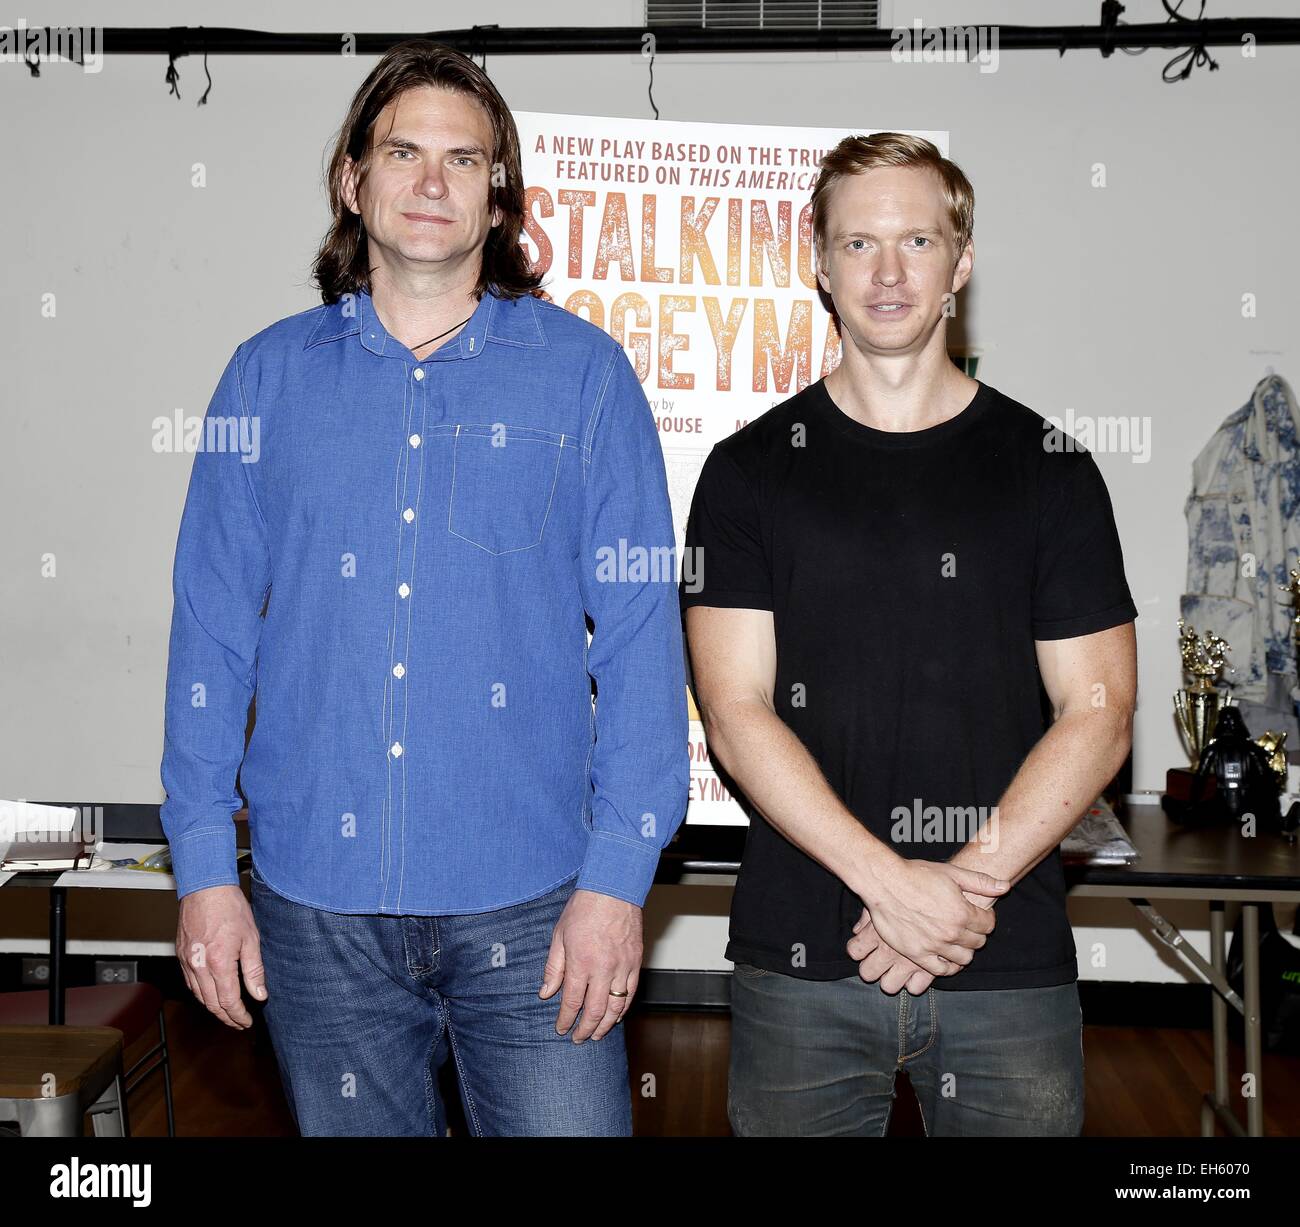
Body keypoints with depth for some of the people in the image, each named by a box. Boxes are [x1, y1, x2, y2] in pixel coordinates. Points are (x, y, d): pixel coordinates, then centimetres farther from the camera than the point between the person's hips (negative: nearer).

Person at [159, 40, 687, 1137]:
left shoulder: (583, 372, 0)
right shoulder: (269, 376, 6)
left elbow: (641, 630, -3)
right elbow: (212, 626, 6)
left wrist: (618, 876, -9)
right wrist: (204, 864, 1)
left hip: (528, 899, -1)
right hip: (316, 899, 2)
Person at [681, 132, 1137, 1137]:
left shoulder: (1048, 467, 4)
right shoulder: (751, 470, 2)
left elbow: (1098, 713, 0)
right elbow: (736, 714, -5)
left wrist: (970, 882, -12)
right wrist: (890, 881, -15)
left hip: (1013, 965, 1)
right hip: (800, 964, 0)